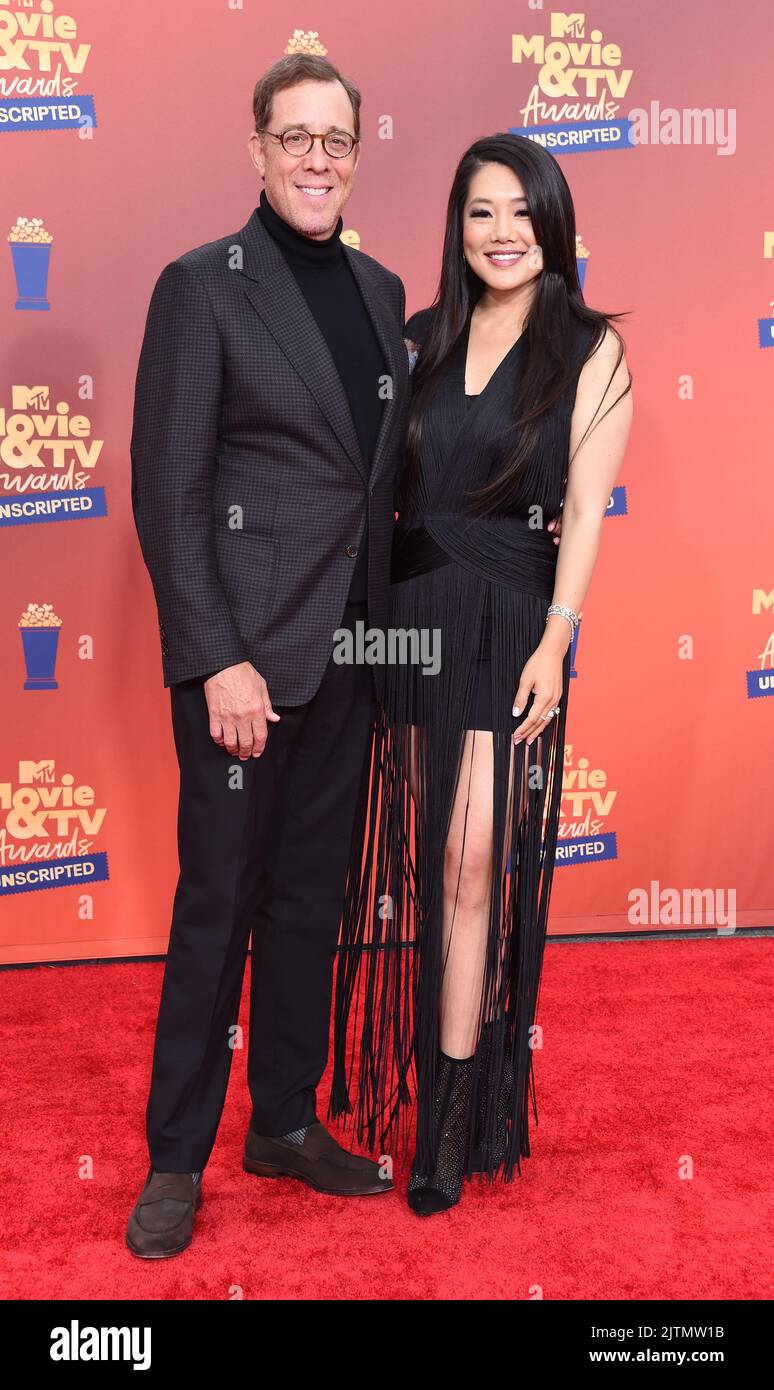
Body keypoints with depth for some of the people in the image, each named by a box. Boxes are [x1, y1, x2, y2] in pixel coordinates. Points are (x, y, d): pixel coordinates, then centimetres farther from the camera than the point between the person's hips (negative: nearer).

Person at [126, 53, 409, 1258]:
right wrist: (216, 661, -16)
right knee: (218, 902, 3)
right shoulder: (204, 285, -6)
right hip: (245, 653, -6)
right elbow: (167, 488, -10)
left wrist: (386, 625, 8)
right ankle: (177, 1158, 19)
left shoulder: (380, 290, 12)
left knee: (312, 894, 14)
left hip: (348, 652, 6)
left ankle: (287, 1122, 30)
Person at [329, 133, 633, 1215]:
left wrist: (555, 643, -14)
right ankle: (403, 1065, 26)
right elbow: (386, 483, 10)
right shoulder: (420, 338, 11)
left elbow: (586, 507, -6)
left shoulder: (591, 350, 0)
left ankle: (455, 1117, 4)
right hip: (406, 613, 4)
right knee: (405, 858, 10)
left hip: (506, 625, -4)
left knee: (472, 863, -5)